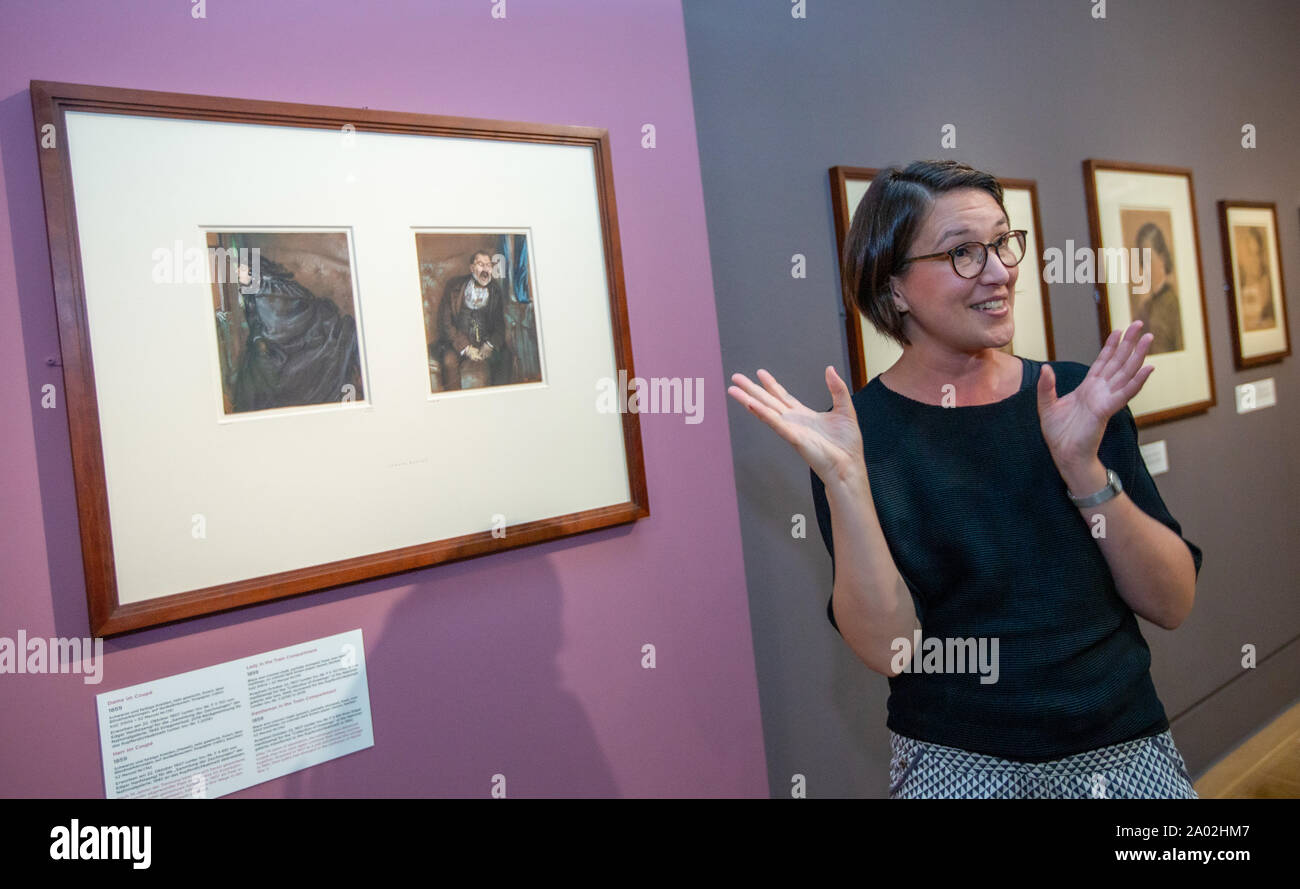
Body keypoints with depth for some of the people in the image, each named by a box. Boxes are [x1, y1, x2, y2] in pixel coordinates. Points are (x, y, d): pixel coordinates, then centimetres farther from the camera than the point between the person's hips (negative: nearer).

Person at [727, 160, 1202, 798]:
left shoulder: (1078, 392, -1)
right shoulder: (859, 430, -8)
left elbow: (1172, 605, -3)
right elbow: (890, 649, -16)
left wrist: (1083, 466, -16)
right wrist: (844, 480, -25)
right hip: (957, 763, -2)